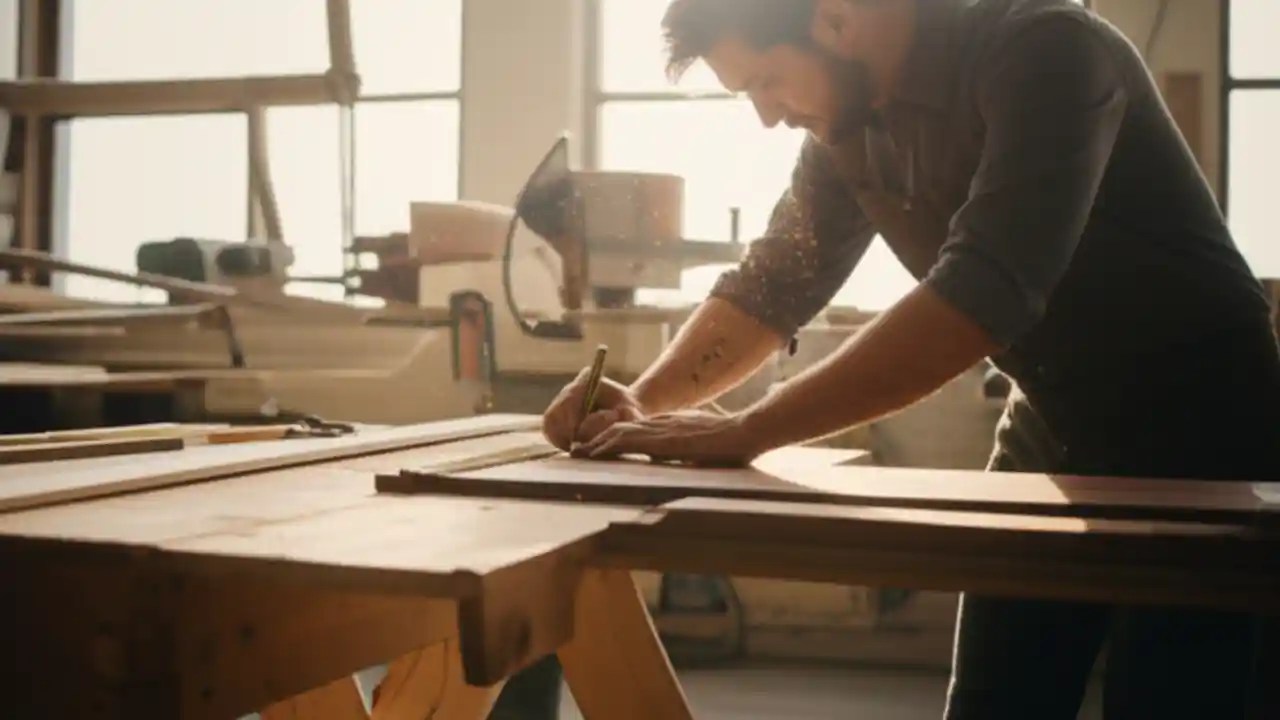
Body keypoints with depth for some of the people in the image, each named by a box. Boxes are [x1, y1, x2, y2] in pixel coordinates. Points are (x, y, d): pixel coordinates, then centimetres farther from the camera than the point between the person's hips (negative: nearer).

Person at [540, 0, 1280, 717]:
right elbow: (772, 282, 4)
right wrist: (644, 401, -14)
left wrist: (742, 433, -37)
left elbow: (982, 294, -37)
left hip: (1196, 433, -6)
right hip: (1052, 432, 7)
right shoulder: (849, 125, -2)